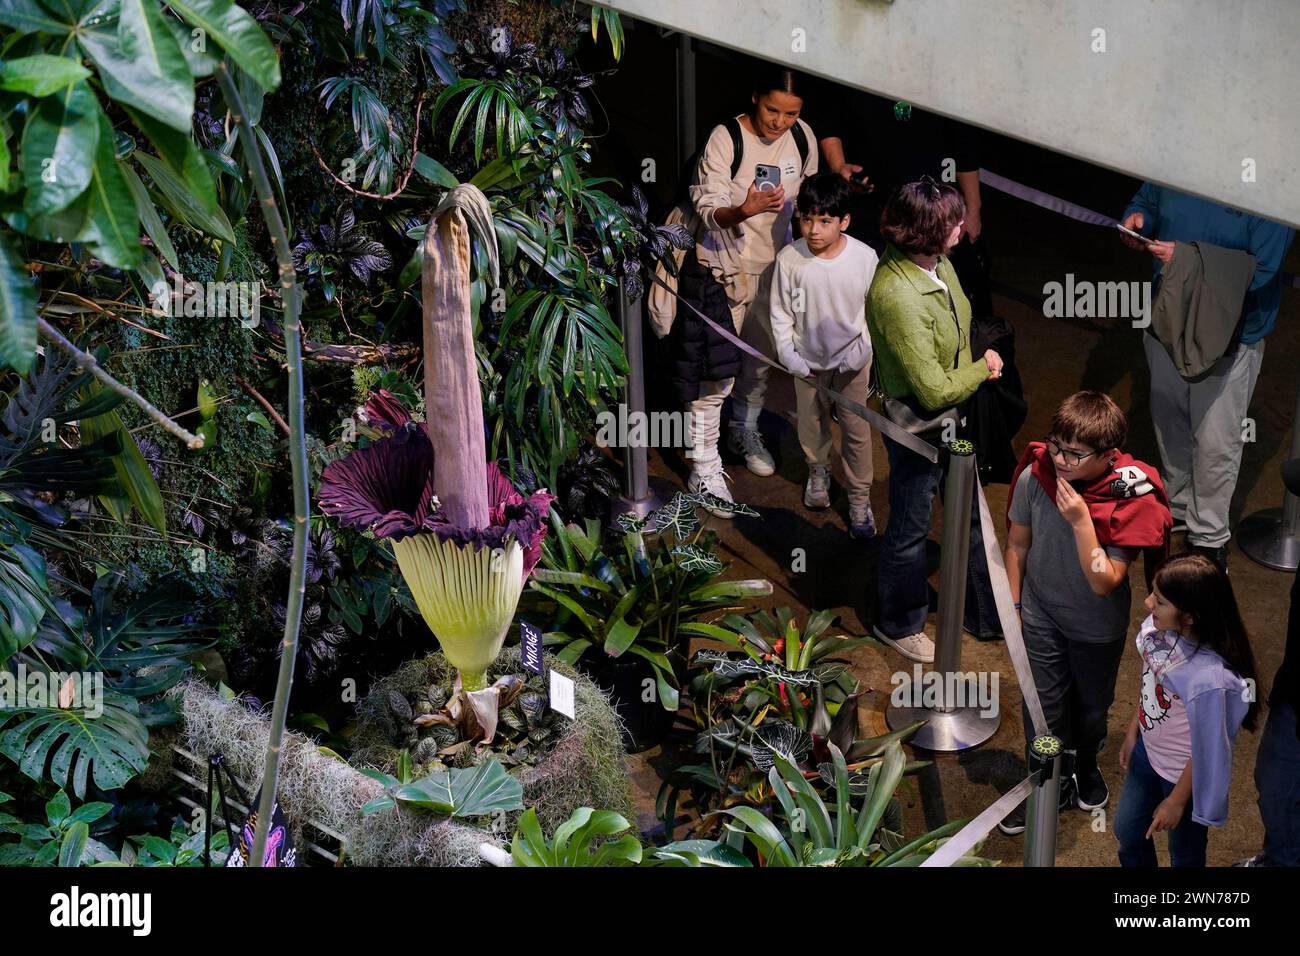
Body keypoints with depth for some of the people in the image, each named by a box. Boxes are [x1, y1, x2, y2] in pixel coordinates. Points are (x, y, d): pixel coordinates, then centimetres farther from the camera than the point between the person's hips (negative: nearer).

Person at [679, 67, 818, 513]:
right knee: (716, 370, -4)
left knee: (761, 359, 22)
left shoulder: (802, 137, -4)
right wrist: (743, 211, -42)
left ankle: (745, 431, 46)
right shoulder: (725, 139, -20)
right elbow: (706, 209, -22)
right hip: (726, 270, -6)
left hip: (775, 266, 6)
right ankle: (704, 467, 5)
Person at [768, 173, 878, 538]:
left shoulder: (864, 257, -19)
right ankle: (818, 472, 50)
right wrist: (790, 358, -11)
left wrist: (864, 351, -13)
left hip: (851, 360, -1)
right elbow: (780, 314, -8)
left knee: (856, 431, 11)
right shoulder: (789, 259, -19)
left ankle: (859, 499, 27)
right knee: (812, 424, 22)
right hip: (808, 362, 1)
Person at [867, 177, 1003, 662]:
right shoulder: (897, 297, -35)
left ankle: (988, 616, 43)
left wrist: (977, 365, 3)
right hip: (918, 426, -9)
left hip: (954, 414, 9)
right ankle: (899, 624, 37)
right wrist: (983, 368, -14)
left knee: (970, 515, 24)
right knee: (910, 530, 13)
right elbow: (935, 390, -31)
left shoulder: (937, 263, -7)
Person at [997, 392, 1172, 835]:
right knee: (1043, 703, 13)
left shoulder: (1132, 500, -30)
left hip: (1097, 626, -1)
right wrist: (1012, 604, 3)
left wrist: (1080, 520, -41)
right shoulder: (1035, 476, -24)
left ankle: (1084, 764, 54)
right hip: (1042, 615, 1)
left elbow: (1104, 582, -31)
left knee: (1092, 703, 23)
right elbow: (1017, 543, -6)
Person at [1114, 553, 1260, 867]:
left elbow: (1206, 749, -24)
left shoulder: (1209, 679, -40)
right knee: (1127, 830, 27)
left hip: (1184, 776, -6)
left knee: (1184, 853, 22)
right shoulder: (1158, 630, -20)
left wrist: (1177, 801, -12)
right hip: (1147, 754, 6)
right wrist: (1132, 732, 14)